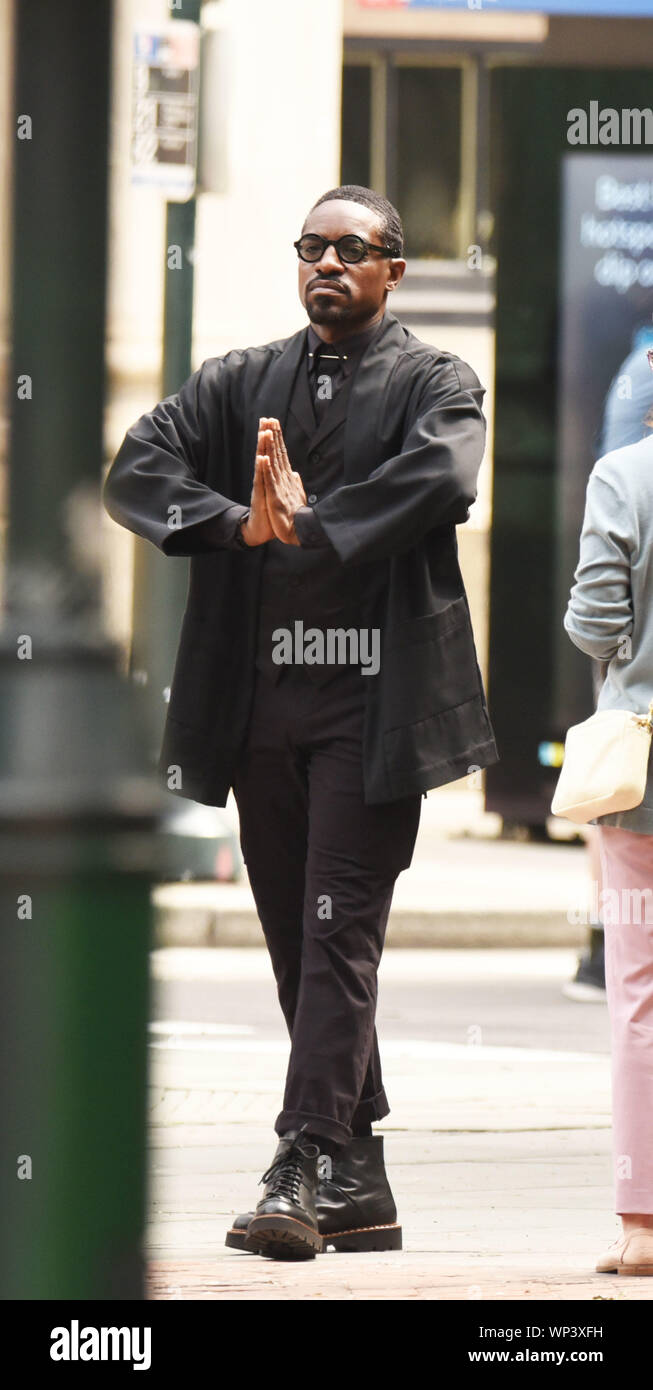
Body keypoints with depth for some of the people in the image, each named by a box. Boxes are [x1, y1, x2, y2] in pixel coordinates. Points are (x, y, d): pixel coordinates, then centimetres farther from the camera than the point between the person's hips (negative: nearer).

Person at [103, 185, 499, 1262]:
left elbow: (442, 478, -18)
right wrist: (240, 524, -14)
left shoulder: (435, 383, 3)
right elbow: (137, 471, 2)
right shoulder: (242, 383, 15)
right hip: (262, 699, 5)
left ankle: (304, 1171, -14)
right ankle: (357, 1183, 15)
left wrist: (309, 525, -18)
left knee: (340, 934, -10)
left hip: (374, 701, -5)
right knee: (297, 944, 8)